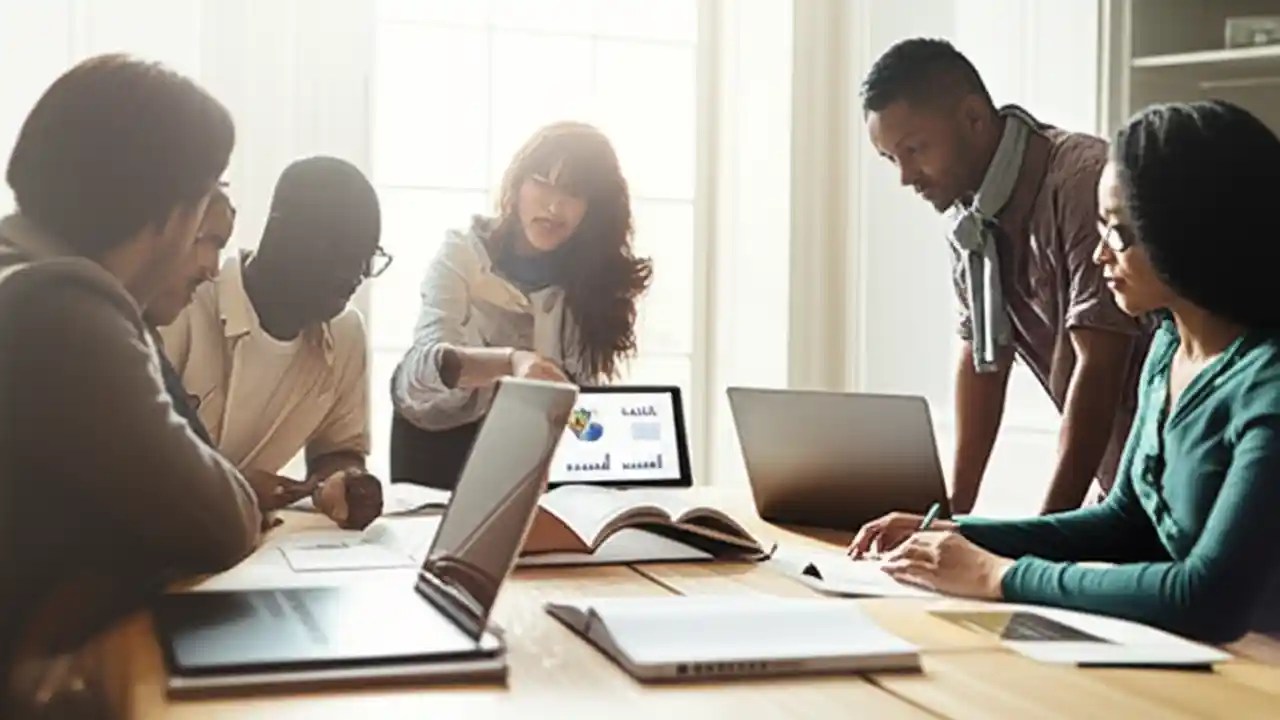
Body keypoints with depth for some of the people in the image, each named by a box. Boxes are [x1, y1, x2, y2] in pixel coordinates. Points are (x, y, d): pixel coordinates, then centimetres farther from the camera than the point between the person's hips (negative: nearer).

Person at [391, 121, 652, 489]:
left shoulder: (591, 273, -6)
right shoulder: (464, 251, -15)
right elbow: (428, 361, -30)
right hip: (435, 437, -2)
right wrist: (513, 361, -48)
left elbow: (580, 386, -15)